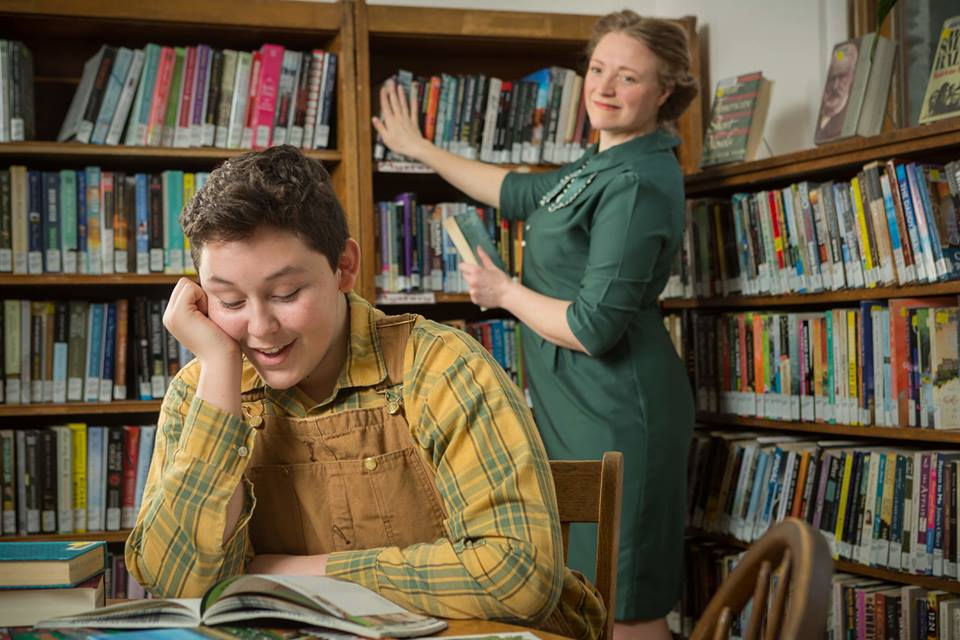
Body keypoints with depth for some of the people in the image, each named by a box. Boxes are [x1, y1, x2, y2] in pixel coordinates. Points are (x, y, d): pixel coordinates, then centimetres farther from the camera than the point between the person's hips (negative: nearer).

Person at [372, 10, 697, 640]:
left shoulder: (636, 184, -19)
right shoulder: (604, 165, 14)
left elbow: (594, 328, -23)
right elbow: (520, 192, 30)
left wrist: (505, 292, -7)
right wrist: (420, 149, 36)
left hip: (615, 417, -10)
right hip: (579, 407, 10)